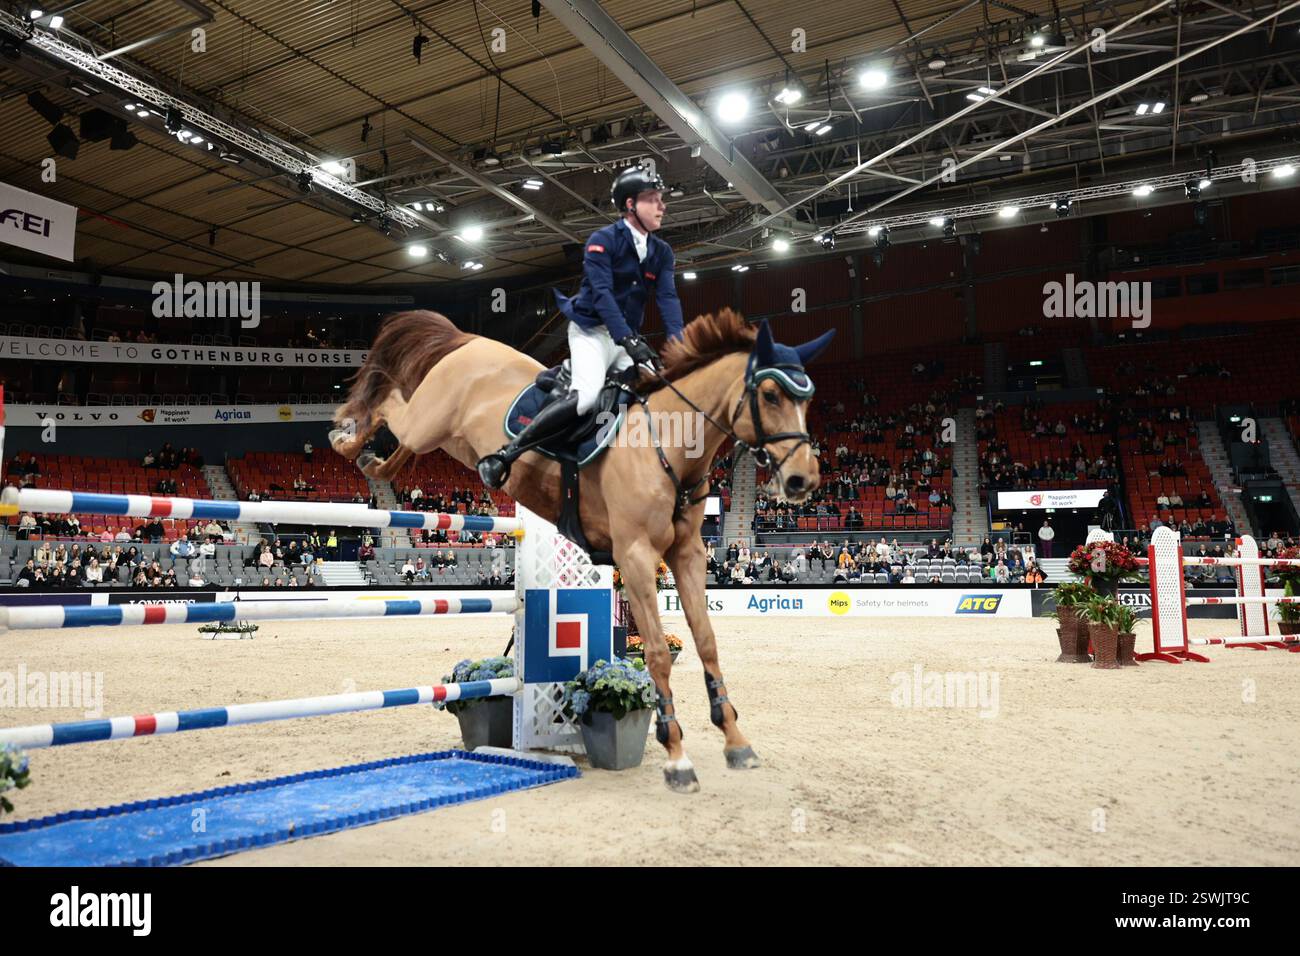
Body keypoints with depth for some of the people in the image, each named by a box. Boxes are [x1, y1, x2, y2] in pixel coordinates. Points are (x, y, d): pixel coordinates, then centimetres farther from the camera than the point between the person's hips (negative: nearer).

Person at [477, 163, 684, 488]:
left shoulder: (662, 252, 8)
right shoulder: (603, 240, -10)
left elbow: (668, 298, -3)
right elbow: (601, 293, -22)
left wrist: (679, 344, -20)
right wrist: (629, 341, -34)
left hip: (628, 337, 7)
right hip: (592, 330, -7)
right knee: (586, 397, -29)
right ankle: (503, 456, -27)